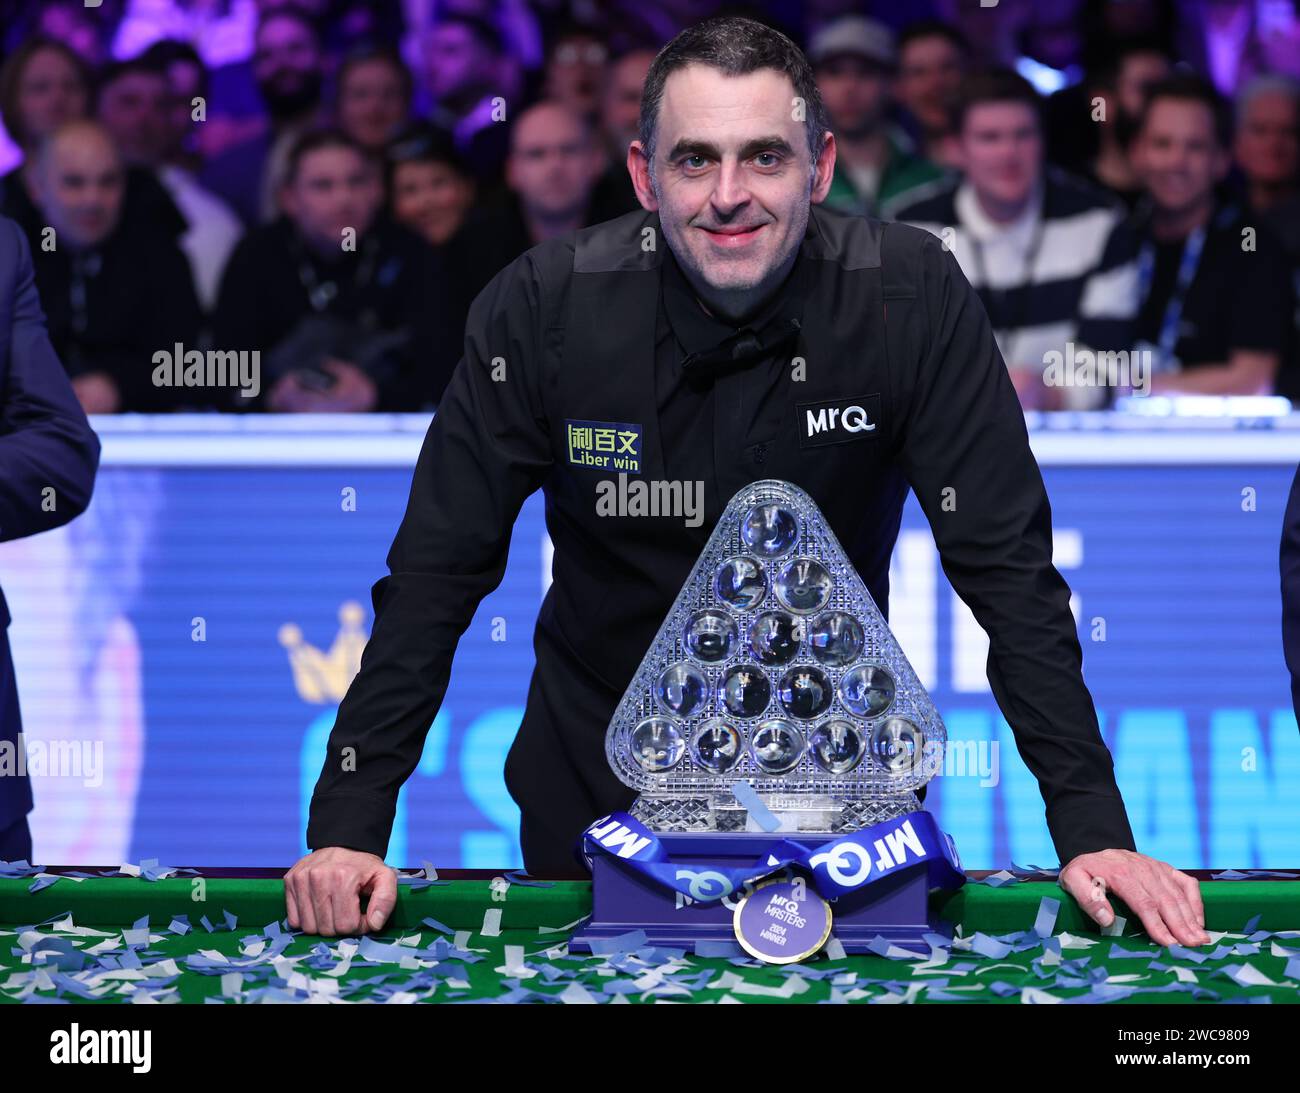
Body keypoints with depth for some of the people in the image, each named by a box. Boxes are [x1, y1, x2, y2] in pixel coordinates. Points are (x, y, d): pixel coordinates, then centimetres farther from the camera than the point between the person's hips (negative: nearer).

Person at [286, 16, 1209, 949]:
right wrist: (349, 826, -20)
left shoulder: (912, 300, -17)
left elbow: (1007, 566, -15)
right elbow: (436, 573, -13)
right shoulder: (544, 305, -16)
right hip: (596, 785, 0)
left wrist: (1093, 827, -23)